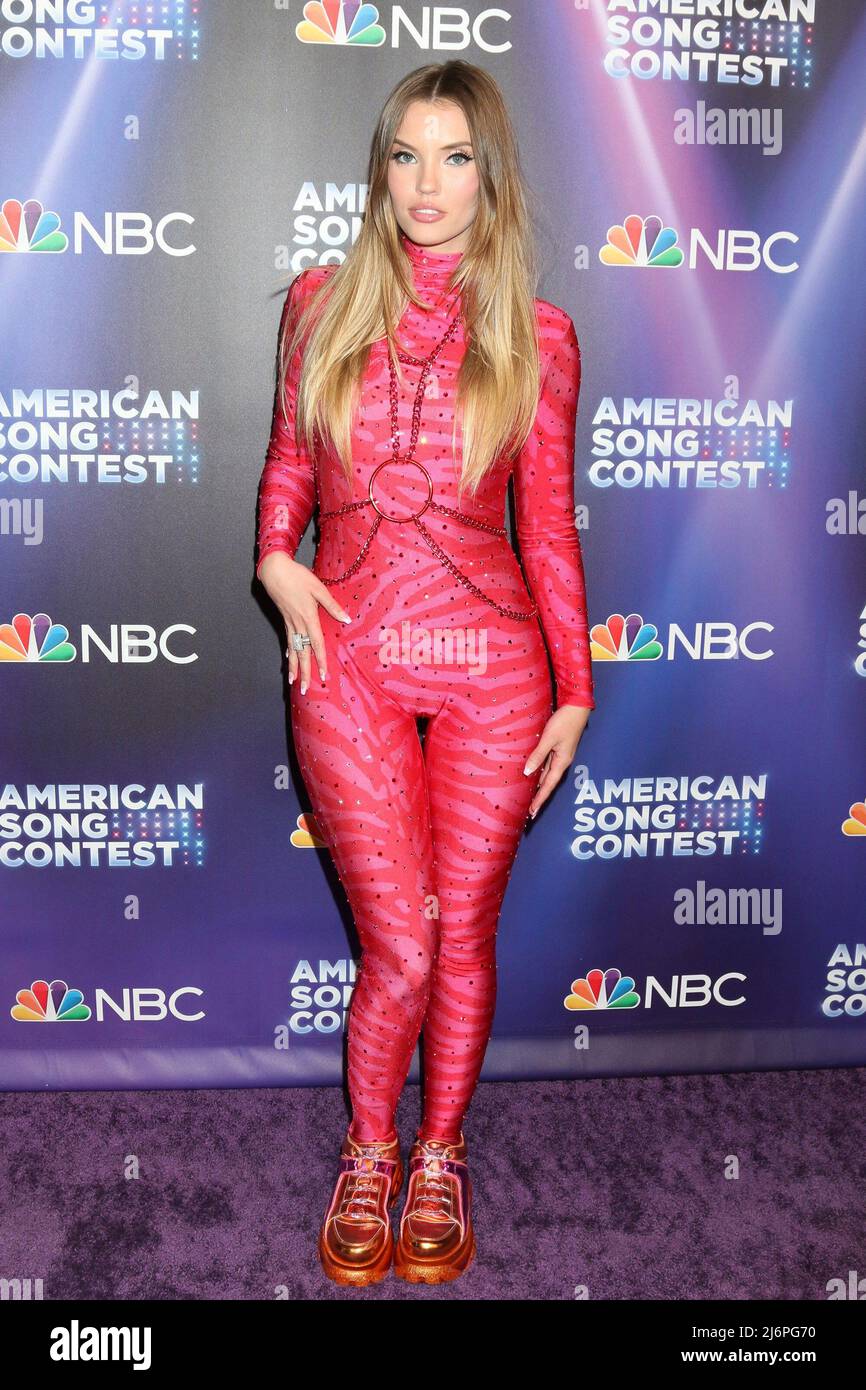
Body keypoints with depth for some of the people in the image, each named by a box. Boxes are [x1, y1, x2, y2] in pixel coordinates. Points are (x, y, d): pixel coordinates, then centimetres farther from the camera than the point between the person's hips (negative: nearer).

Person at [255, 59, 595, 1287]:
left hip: (490, 659, 0)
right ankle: (368, 1156, 29)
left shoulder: (537, 335, 4)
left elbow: (548, 522, 5)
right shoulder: (321, 304, 7)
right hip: (349, 656, 0)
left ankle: (441, 1158, 33)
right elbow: (288, 462, 17)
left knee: (465, 934, 8)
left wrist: (575, 692, 3)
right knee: (401, 945, 0)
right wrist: (275, 557, -4)